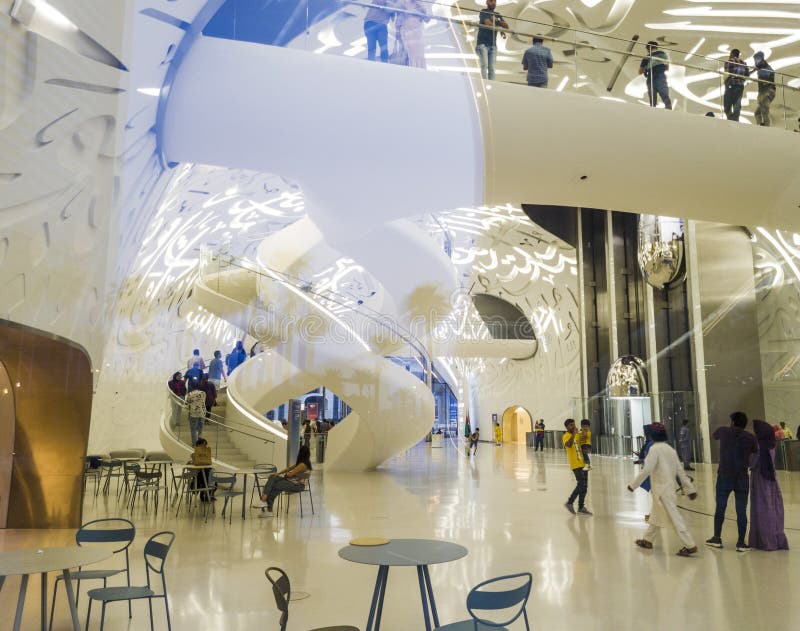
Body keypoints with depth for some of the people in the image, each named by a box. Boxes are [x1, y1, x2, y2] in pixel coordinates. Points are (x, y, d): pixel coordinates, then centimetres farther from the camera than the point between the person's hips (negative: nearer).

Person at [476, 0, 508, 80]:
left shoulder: (498, 15, 19)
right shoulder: (483, 12, 2)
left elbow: (506, 26, 9)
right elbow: (489, 24, -13)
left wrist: (497, 21, -9)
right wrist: (500, 30, -5)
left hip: (493, 45, 5)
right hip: (483, 44, -5)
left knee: (492, 67, -2)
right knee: (484, 65, -17)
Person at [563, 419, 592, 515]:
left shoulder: (577, 435, 15)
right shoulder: (566, 436, -10)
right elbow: (568, 445, -31)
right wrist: (574, 434, -33)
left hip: (583, 463, 8)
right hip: (576, 464, -8)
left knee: (584, 485, 9)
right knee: (581, 484, -13)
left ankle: (581, 507, 16)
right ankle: (570, 502, 0)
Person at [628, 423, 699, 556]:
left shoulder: (655, 449, -16)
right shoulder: (671, 449, 7)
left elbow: (646, 469, -21)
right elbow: (680, 471, 9)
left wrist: (633, 484, -14)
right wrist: (690, 489, 13)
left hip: (662, 490, -9)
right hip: (669, 488, 9)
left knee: (674, 517, -4)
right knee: (655, 514, 20)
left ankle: (690, 545, -3)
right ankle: (648, 540, 32)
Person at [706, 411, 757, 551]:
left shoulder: (723, 431, 1)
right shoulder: (750, 437, 0)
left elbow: (713, 436, 21)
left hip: (724, 476, 0)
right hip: (742, 478, 0)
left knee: (720, 507, 10)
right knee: (741, 510, 5)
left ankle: (717, 538, 16)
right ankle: (741, 543, 8)